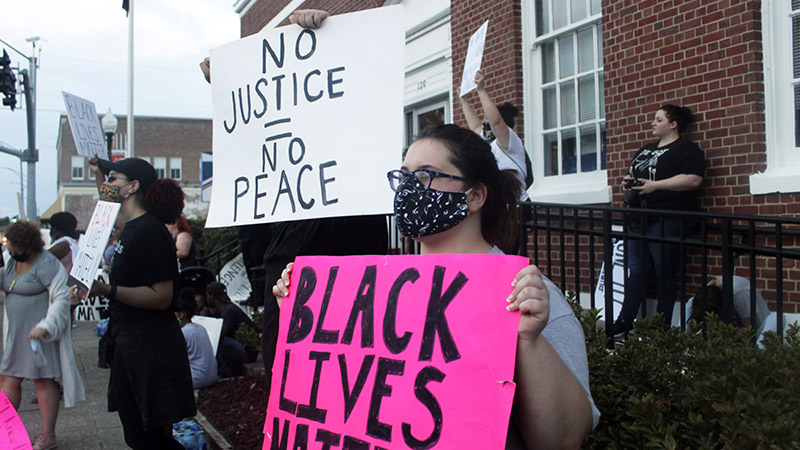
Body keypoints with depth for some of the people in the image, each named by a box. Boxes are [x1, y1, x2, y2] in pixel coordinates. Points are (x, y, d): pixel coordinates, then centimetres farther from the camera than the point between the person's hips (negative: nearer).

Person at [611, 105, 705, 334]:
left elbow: (693, 179, -16)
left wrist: (655, 185, -17)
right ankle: (626, 320, 13)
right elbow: (631, 174, 32)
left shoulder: (686, 149, -2)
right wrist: (629, 181, 7)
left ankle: (662, 326, 5)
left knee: (665, 272, -2)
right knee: (636, 270, 9)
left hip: (667, 219, -8)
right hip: (638, 219, 8)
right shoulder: (646, 149, 23)